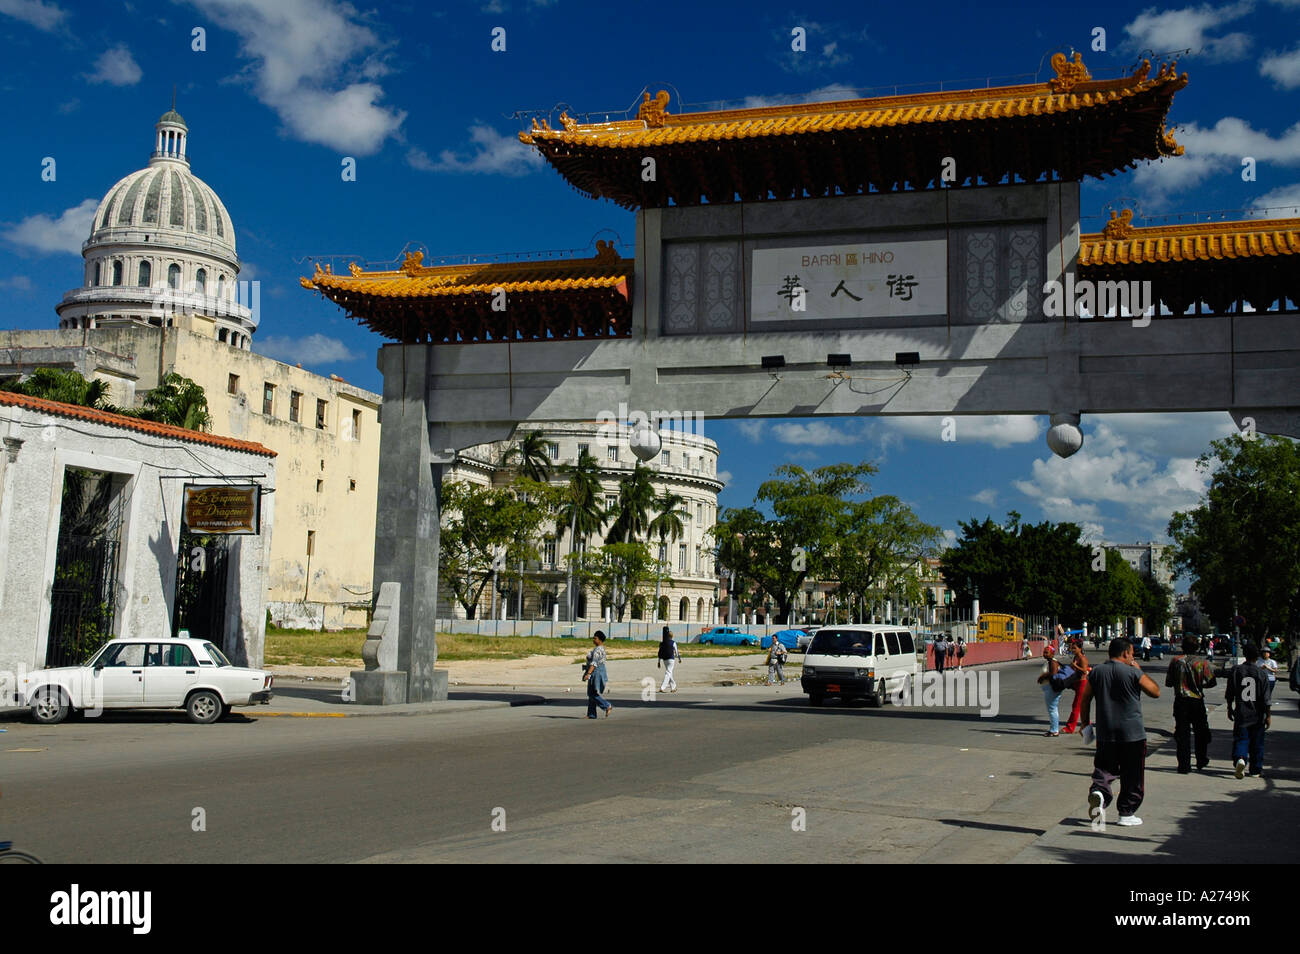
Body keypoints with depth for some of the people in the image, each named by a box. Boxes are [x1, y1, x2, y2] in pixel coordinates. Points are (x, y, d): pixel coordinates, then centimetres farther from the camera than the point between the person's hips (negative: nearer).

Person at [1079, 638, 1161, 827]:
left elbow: (1085, 699, 5)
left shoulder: (1096, 672, 3)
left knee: (1104, 768, 12)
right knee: (1132, 776, 9)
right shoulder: (1133, 673, -11)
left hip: (1105, 733, 4)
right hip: (1132, 733, -4)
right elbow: (1156, 692, 1)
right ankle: (1127, 813, 14)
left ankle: (1098, 791, -18)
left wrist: (1086, 722, 16)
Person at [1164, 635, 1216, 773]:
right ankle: (1201, 761, 30)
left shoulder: (1175, 661, -5)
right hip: (1197, 701, 0)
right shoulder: (1202, 663, -6)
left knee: (1182, 734, 3)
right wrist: (1200, 685, 13)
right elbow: (1211, 682, -6)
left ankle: (1184, 766, 0)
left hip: (1180, 701, 0)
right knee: (1201, 732, 19)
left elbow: (1168, 682, -1)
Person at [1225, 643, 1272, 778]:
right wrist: (1268, 715, 0)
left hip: (1241, 713, 0)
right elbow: (1267, 697, -6)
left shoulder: (1235, 671, -3)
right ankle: (1256, 770, 18)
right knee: (1257, 743, 11)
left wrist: (1230, 709, 17)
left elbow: (1229, 694, 5)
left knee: (1241, 739, 3)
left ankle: (1239, 758, -25)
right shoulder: (1262, 673, -7)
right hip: (1257, 715, 0)